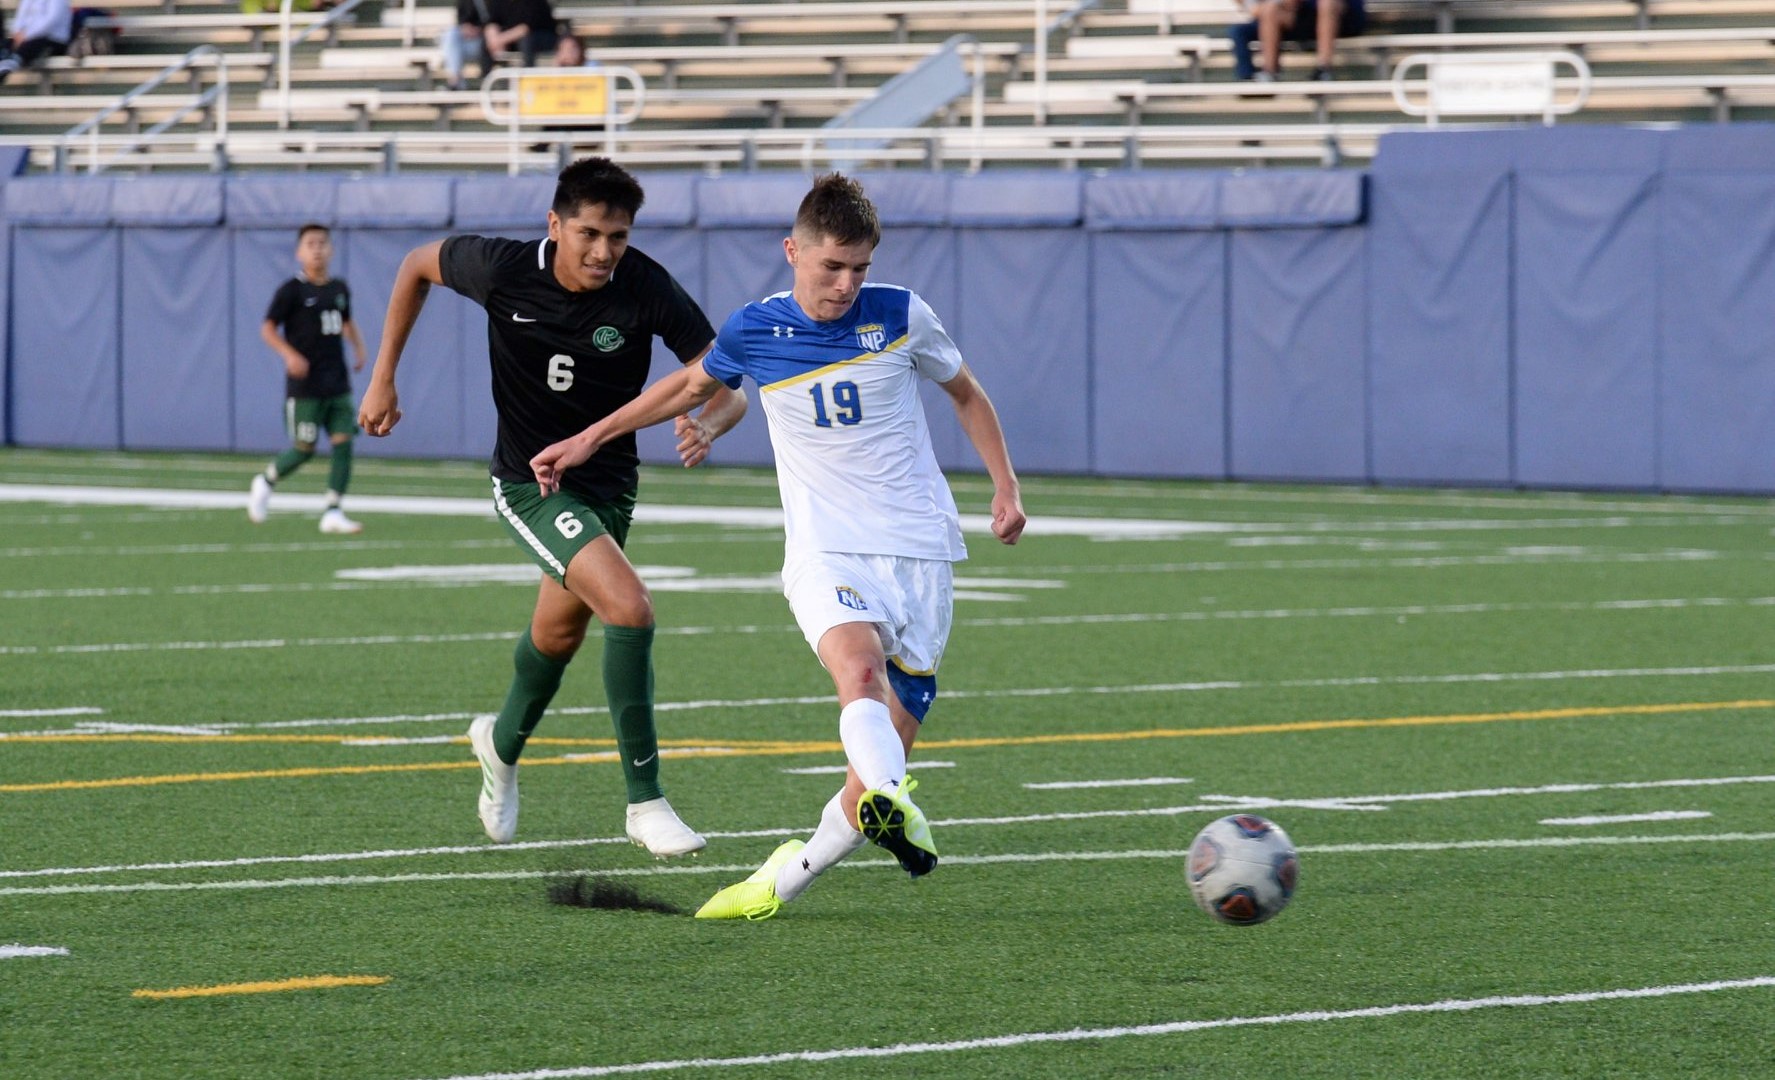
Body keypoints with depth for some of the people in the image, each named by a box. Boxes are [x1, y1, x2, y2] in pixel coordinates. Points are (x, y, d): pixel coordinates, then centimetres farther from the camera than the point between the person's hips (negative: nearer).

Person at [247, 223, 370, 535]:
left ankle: (332, 512, -2)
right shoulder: (291, 290, -7)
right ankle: (265, 483, 25)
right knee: (304, 448, -3)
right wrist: (289, 354, -22)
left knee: (343, 442, -5)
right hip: (304, 386, -5)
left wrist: (359, 347, 10)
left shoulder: (339, 289, 10)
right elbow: (268, 328, -8)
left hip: (338, 384, 5)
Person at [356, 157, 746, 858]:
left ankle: (503, 744, 56)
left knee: (559, 634, 23)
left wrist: (708, 424, -41)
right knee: (629, 607, -25)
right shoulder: (501, 269, -20)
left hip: (608, 479, 4)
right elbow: (417, 265, 2)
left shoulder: (647, 289, -19)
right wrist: (383, 378, 2)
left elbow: (726, 391, -18)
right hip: (529, 481, -4)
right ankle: (645, 802, -18)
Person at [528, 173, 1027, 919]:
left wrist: (1005, 486, 8)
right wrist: (590, 439, 25)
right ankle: (895, 810, -56)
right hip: (824, 550, -1)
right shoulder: (754, 333, 0)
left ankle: (784, 880, 11)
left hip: (919, 549, 1)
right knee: (859, 665, -33)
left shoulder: (900, 316, -1)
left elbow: (965, 393, 17)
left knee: (890, 739, -5)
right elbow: (690, 387, 22)